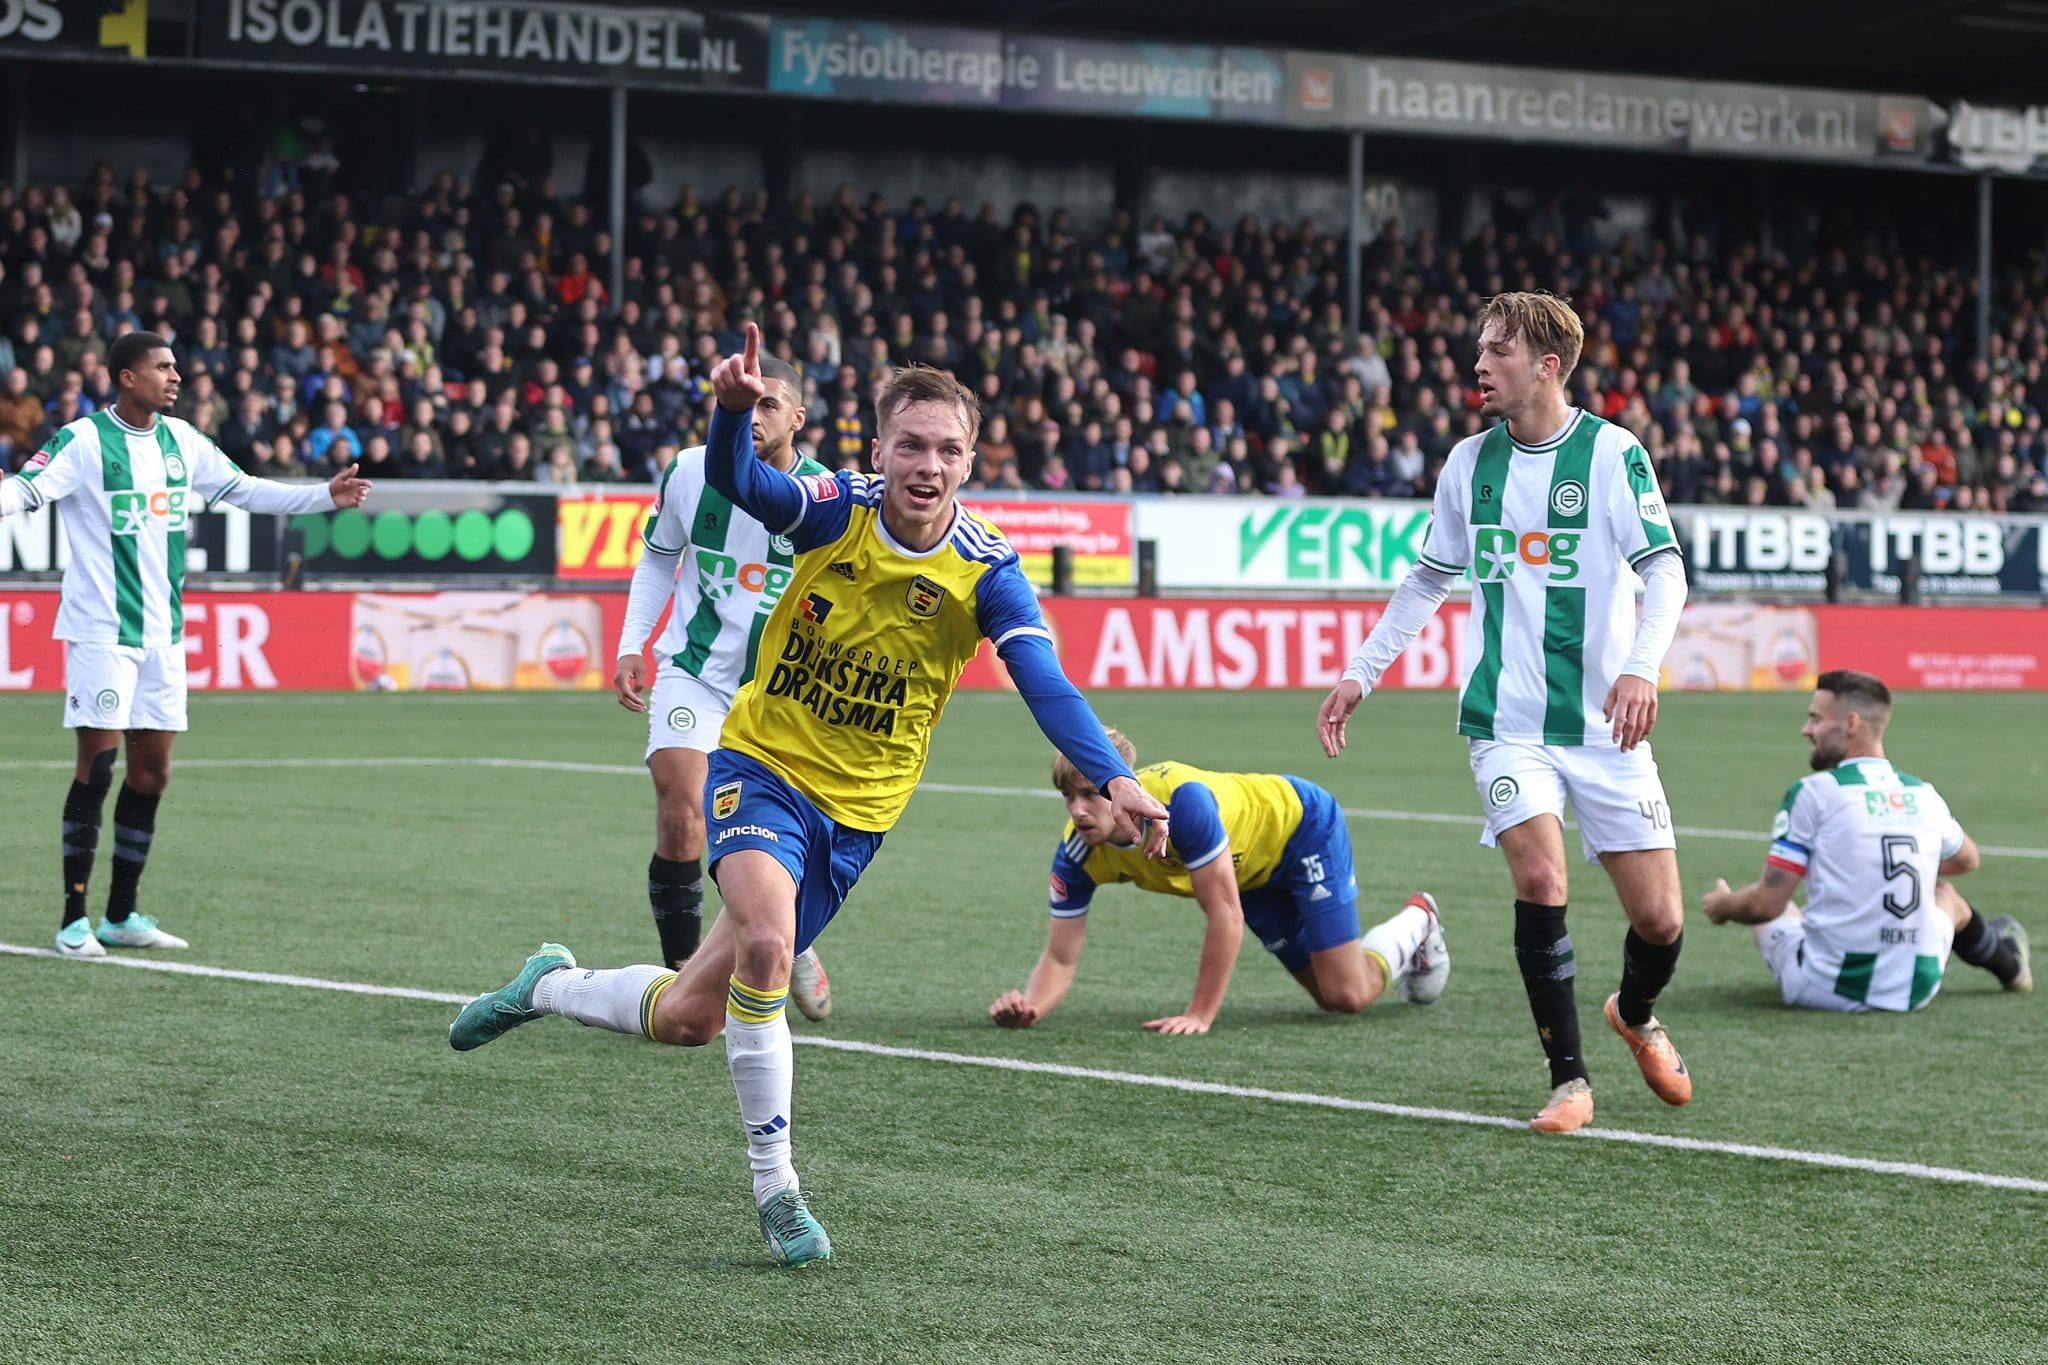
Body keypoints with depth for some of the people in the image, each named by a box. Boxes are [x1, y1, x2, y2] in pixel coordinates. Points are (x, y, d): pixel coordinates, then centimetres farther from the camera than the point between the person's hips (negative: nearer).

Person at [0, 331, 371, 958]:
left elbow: (243, 490, 21)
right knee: (96, 768, -9)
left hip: (162, 634, 7)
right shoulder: (82, 441, -9)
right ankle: (74, 918, -1)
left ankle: (121, 916, 18)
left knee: (152, 773, 7)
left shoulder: (181, 440, 10)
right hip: (100, 631, -6)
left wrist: (325, 496, 18)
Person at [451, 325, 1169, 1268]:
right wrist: (734, 409, -51)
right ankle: (774, 1185, -19)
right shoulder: (839, 509, -12)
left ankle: (550, 986, 38)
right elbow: (735, 481, -29)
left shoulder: (984, 571, -12)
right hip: (762, 764, -2)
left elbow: (1047, 687, -23)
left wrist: (1115, 779, -39)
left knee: (688, 1017, 6)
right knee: (766, 935, -32)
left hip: (854, 812, 2)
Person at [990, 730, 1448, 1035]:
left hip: (1302, 827, -6)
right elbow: (1061, 959, -21)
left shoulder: (1181, 799, -45)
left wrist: (1199, 1017, -37)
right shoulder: (1078, 854, -26)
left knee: (1347, 995, -9)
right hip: (1253, 871, 6)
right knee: (1328, 996, 12)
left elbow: (1226, 916, -40)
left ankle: (1416, 922, 23)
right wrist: (1029, 1007, -42)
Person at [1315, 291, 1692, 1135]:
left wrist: (1641, 666, -26)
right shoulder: (1470, 461, 7)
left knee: (1659, 920, -1)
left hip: (1602, 722, -2)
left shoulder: (1612, 453, -5)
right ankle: (1569, 1081, -7)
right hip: (1506, 720, 2)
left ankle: (1635, 1016, 35)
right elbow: (1429, 579, 19)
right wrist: (1360, 673, 16)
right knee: (1539, 878, -20)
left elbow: (1664, 571, -9)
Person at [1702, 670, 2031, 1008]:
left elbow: (1767, 905, -11)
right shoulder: (1924, 795, 3)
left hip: (1826, 990, -4)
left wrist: (1722, 906, 11)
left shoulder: (1812, 793, -11)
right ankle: (2008, 963, 64)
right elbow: (1967, 860, 26)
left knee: (1775, 911, 28)